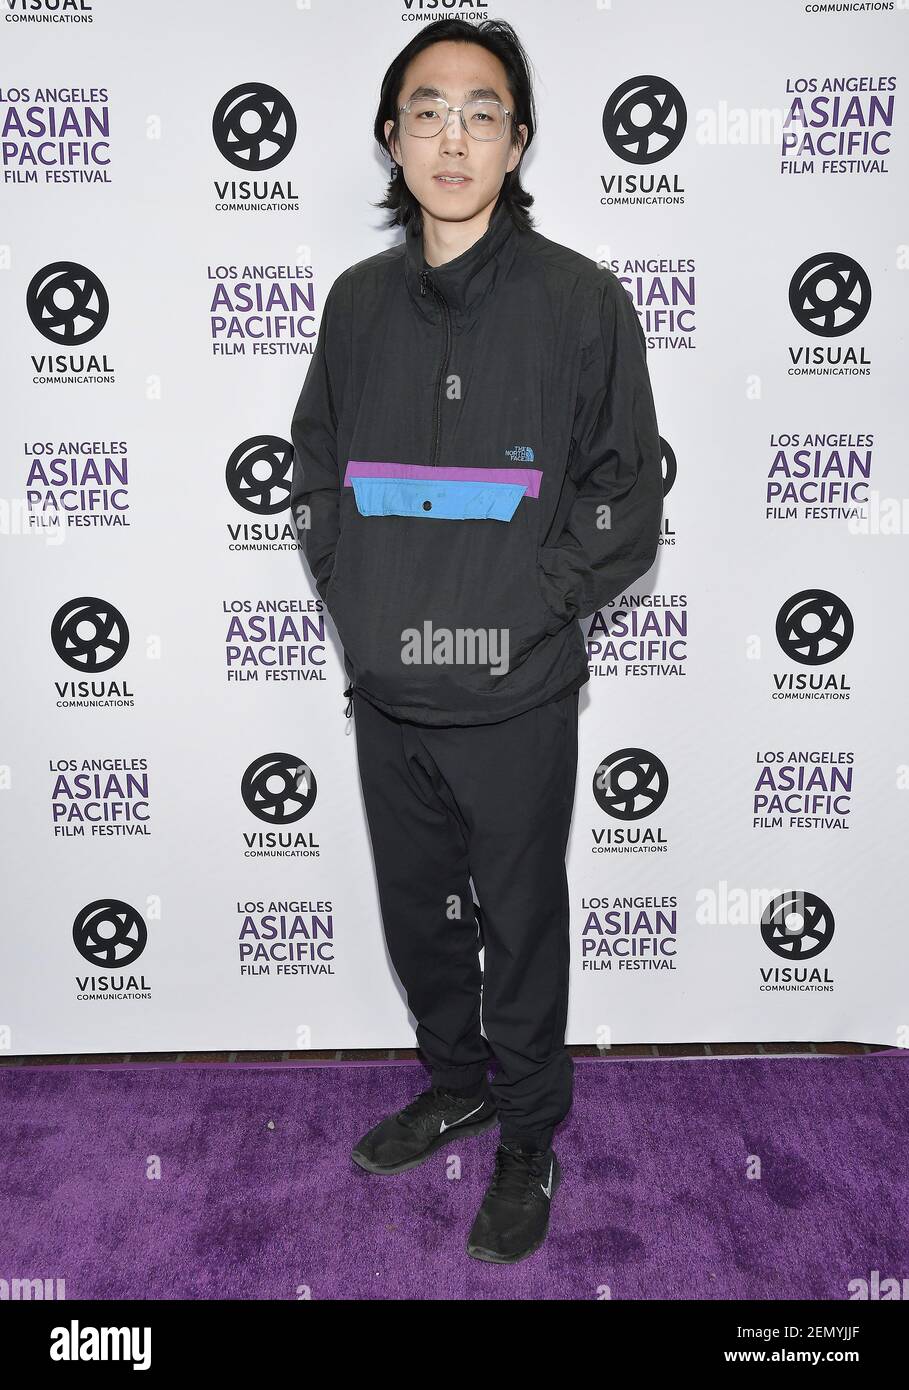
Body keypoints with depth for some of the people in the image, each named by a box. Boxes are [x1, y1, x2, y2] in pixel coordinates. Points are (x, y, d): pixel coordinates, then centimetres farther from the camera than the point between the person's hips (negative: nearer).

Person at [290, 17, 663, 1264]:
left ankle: (529, 1141, 33)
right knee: (417, 912, 20)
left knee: (522, 926, 11)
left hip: (516, 703, -4)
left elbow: (626, 501, -5)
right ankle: (455, 1084, 45)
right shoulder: (359, 301, 5)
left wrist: (519, 611, -14)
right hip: (385, 698, 5)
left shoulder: (582, 302, -7)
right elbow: (315, 465, 14)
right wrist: (352, 598, 2)